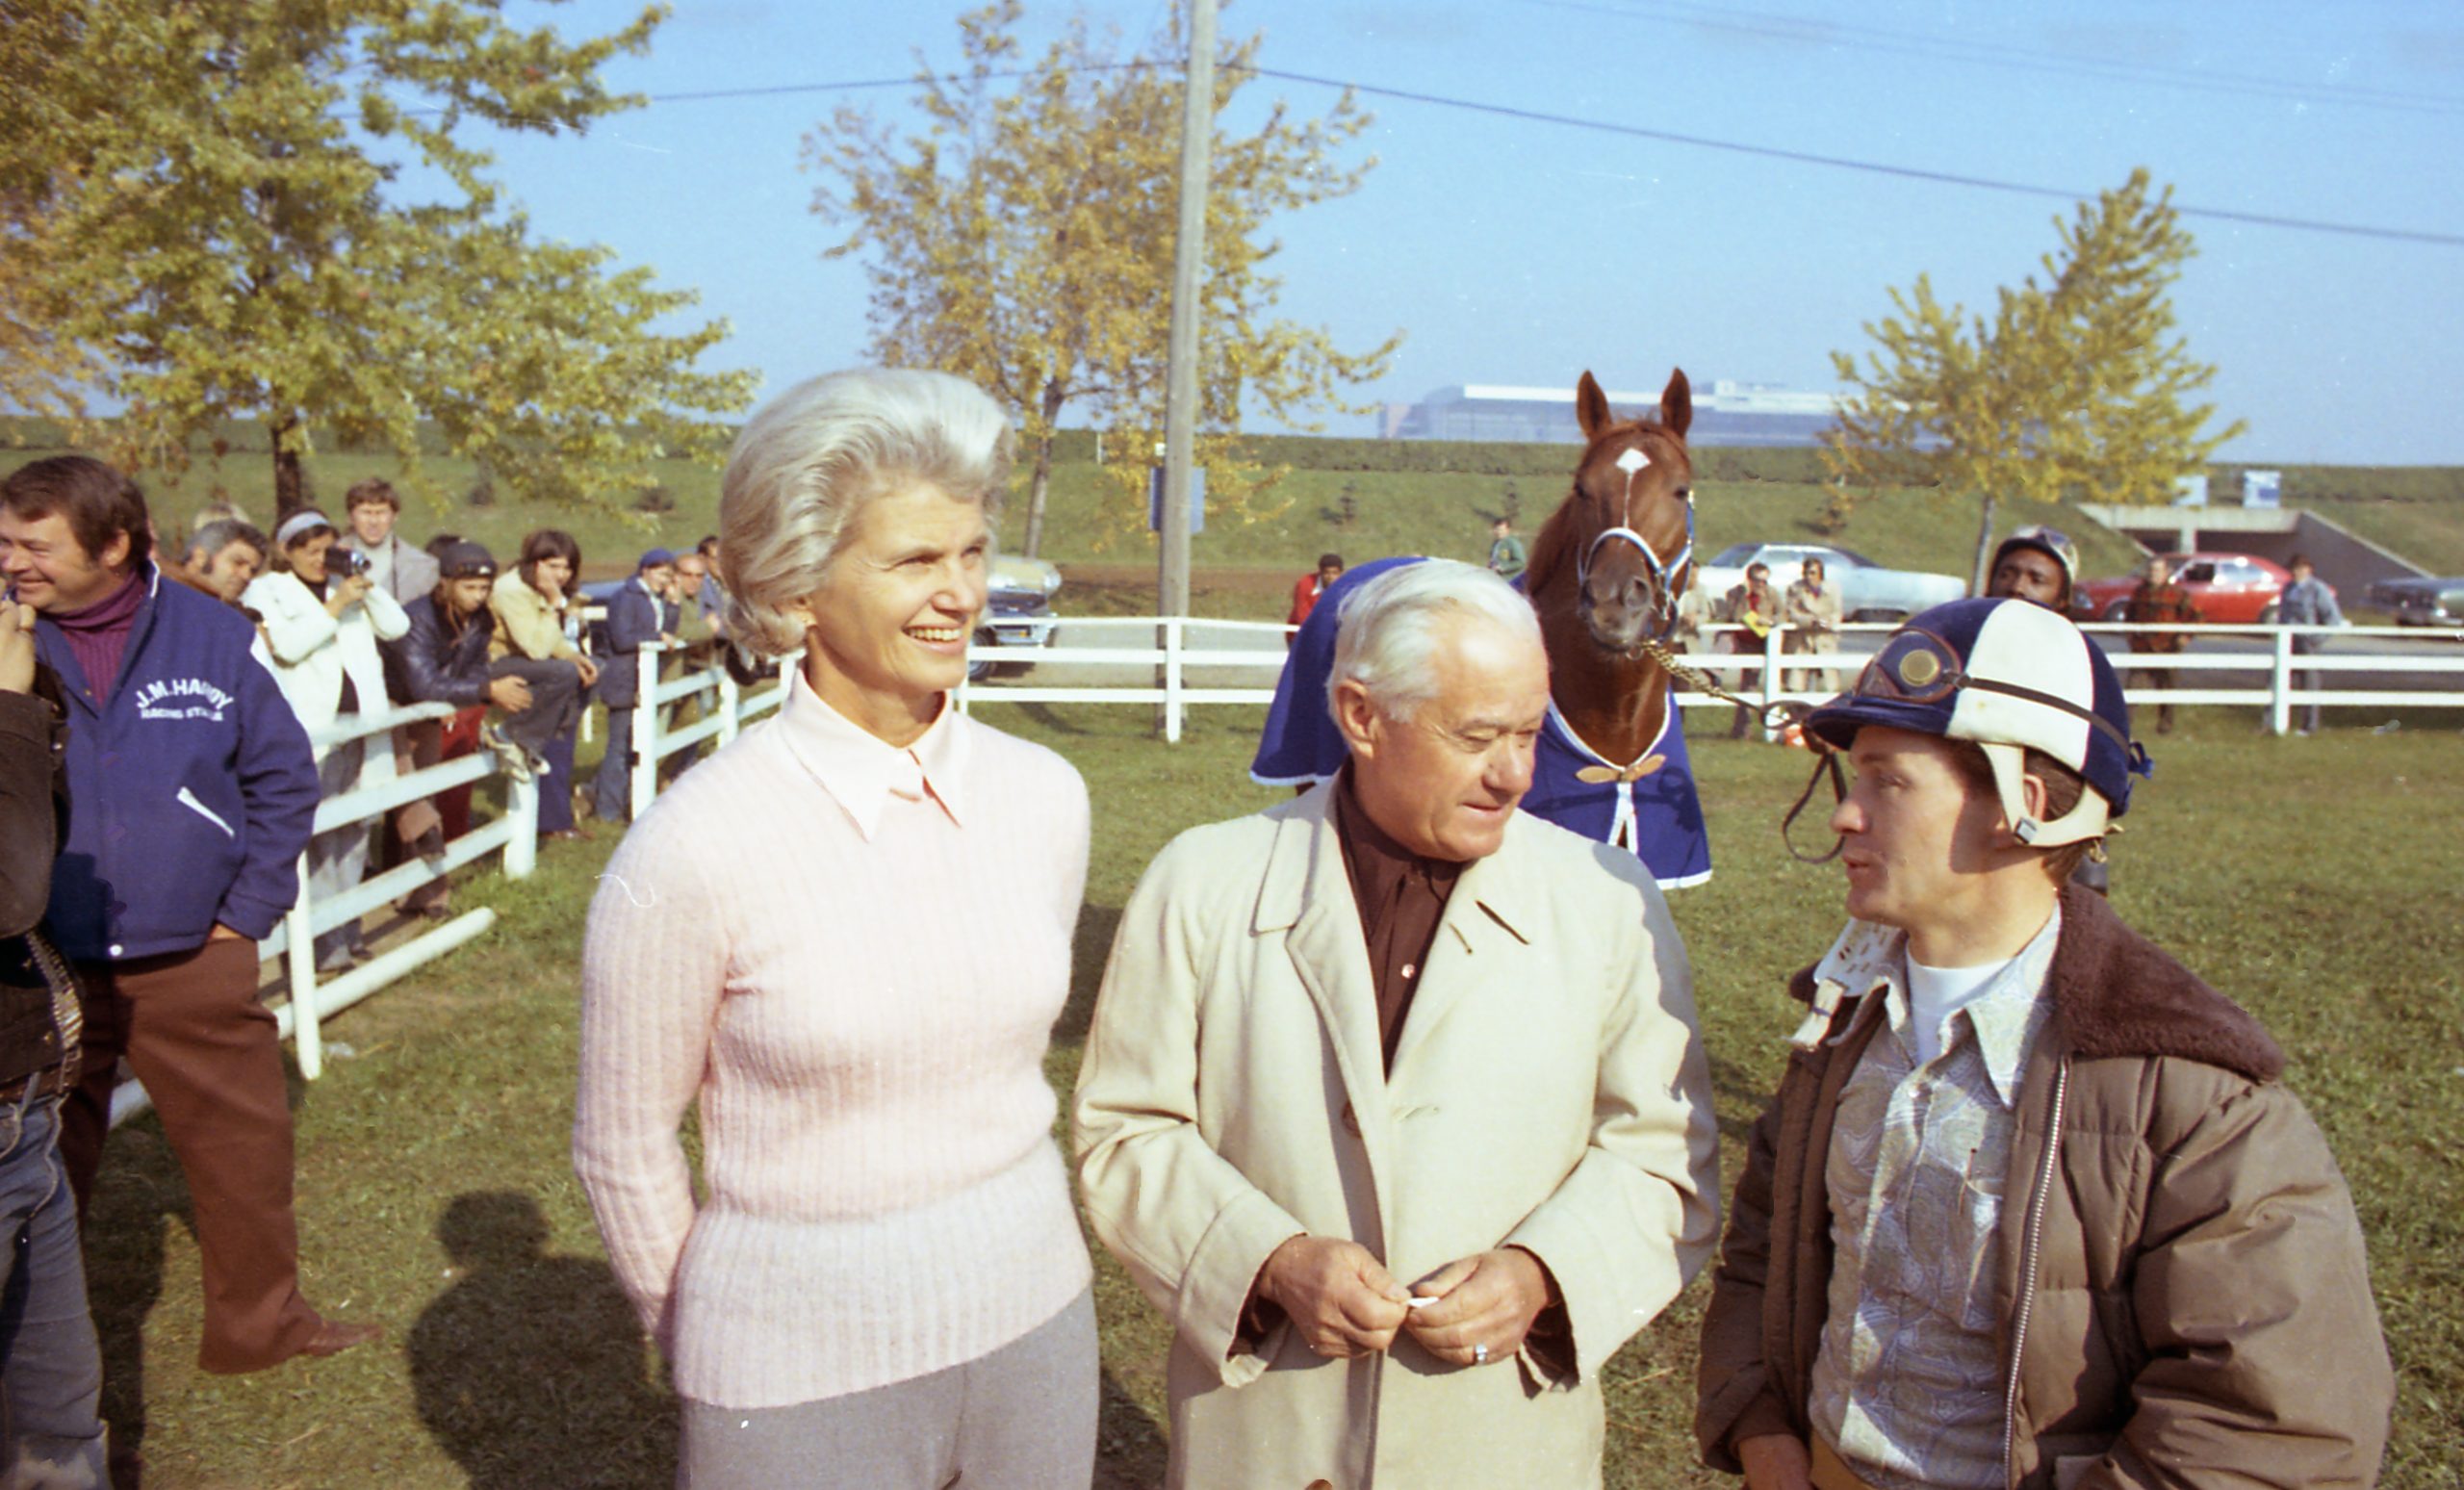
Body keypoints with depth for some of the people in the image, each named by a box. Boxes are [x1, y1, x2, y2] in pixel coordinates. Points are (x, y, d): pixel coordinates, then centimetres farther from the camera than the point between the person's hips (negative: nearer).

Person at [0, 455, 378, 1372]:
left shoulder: (214, 640, -3)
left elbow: (284, 780, 4)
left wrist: (248, 911, 1)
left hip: (192, 961, 1)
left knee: (245, 1147, 11)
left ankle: (261, 1323, 31)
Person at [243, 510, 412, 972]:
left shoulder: (347, 585, 18)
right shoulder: (266, 591, 2)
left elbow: (397, 626, 11)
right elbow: (287, 646, -13)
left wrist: (366, 587, -1)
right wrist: (335, 607, -14)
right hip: (312, 733, -6)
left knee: (355, 832, 10)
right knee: (320, 838, -9)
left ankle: (348, 929, 20)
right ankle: (328, 944, -7)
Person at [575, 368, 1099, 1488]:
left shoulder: (1043, 797, -4)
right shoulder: (697, 847, -17)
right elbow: (624, 1149, -5)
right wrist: (698, 1329, 7)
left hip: (1034, 1323, 4)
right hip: (801, 1370, -4)